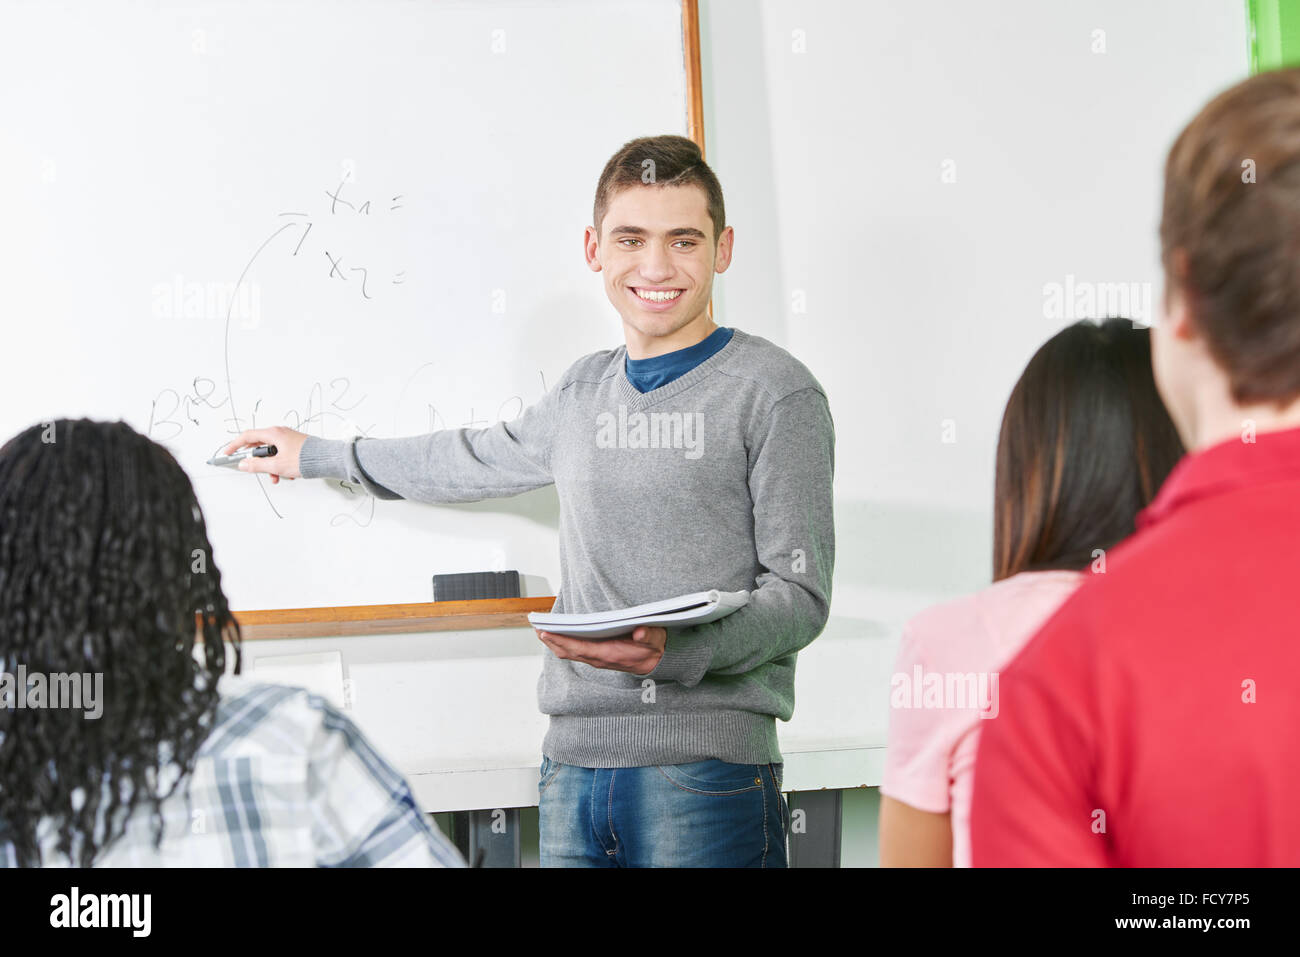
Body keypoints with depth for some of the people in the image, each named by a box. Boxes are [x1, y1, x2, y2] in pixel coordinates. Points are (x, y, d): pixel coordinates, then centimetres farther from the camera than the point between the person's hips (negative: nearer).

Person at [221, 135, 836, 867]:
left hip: (708, 765, -5)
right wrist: (318, 457, 47)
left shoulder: (777, 393, -2)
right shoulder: (585, 390, 17)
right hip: (574, 759, 6)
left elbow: (801, 594, -6)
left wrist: (674, 652, -24)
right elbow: (478, 460, 36)